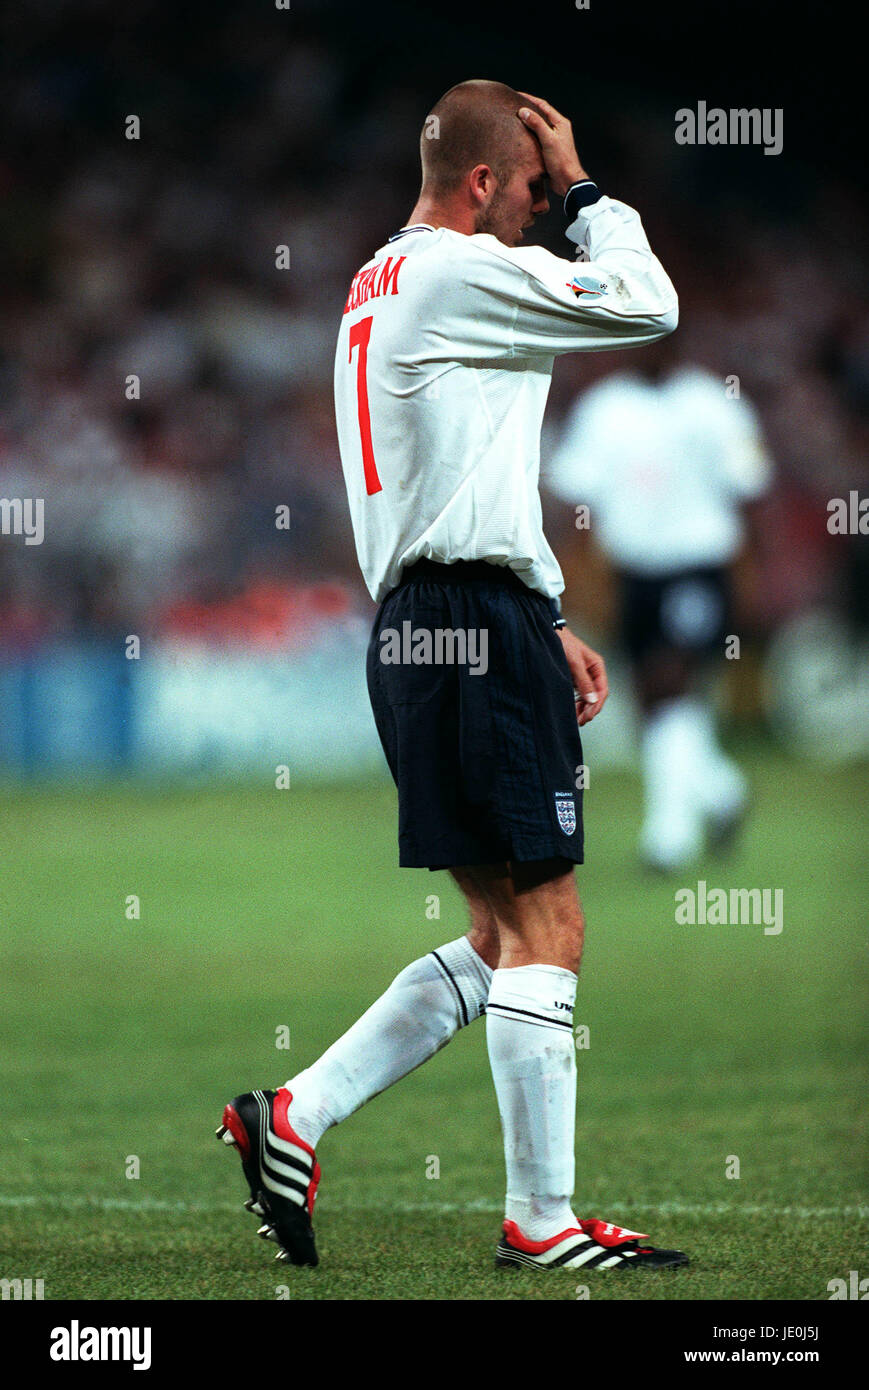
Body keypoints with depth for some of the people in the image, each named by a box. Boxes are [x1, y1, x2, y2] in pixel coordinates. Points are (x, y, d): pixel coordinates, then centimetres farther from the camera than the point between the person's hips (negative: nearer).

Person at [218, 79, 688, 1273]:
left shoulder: (379, 289, 22)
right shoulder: (459, 272, -10)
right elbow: (646, 307, -10)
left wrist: (545, 626, 24)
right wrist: (585, 190, 2)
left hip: (416, 628, 10)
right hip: (479, 632, -10)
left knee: (503, 937, 12)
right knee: (544, 927, -6)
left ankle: (294, 1118, 7)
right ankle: (542, 1220, -3)